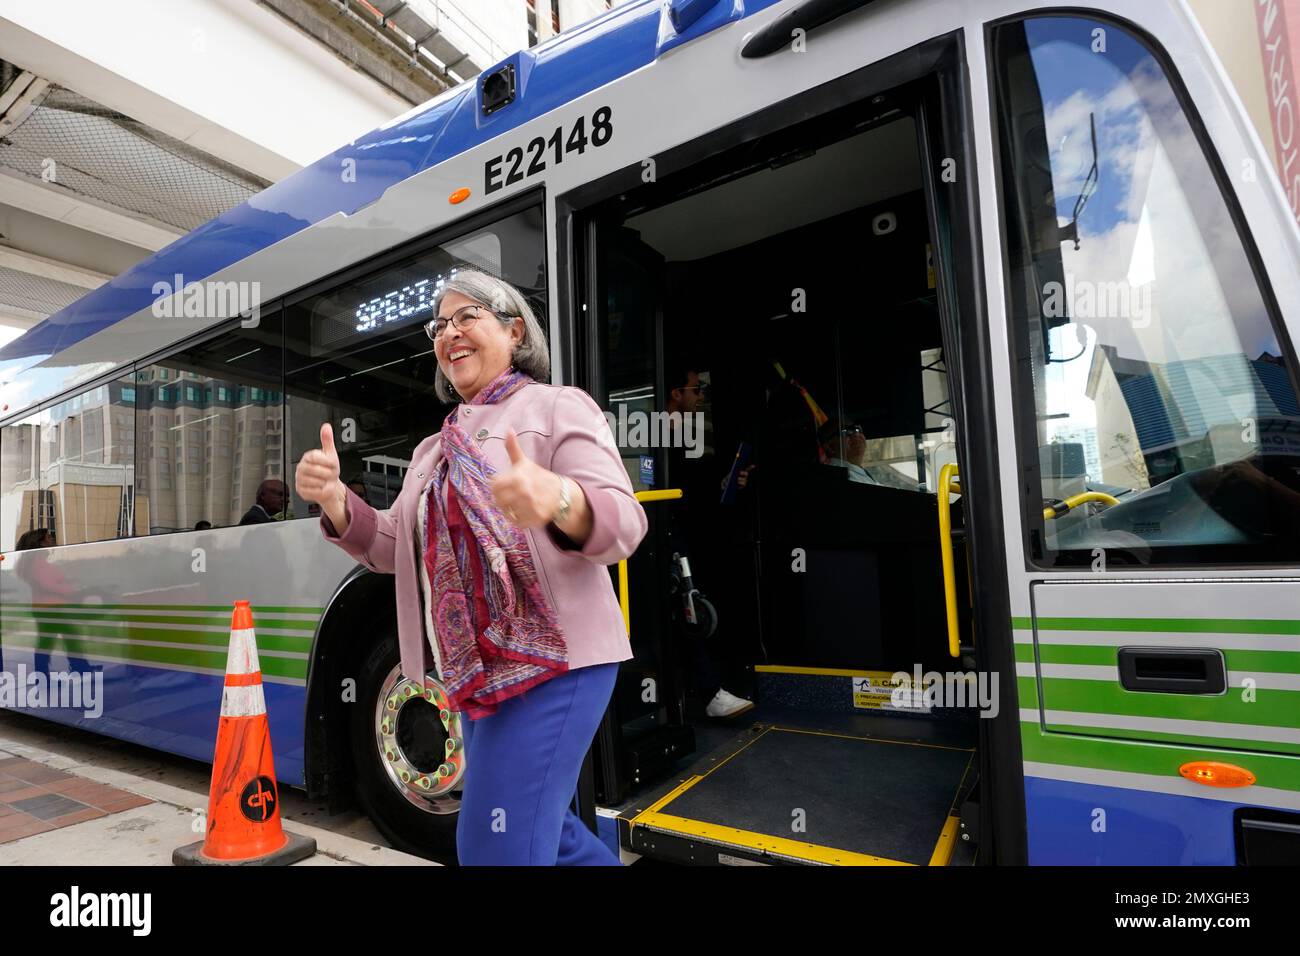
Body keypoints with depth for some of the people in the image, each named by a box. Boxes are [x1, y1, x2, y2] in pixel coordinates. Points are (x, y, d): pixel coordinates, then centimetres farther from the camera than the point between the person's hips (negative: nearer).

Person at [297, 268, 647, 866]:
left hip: (554, 658, -8)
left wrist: (557, 499, -42)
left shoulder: (559, 407, -6)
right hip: (476, 669, 8)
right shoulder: (436, 448, 16)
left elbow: (622, 524, -19)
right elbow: (392, 547, 11)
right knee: (540, 832, 21)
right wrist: (335, 502, -9)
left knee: (495, 846, -7)